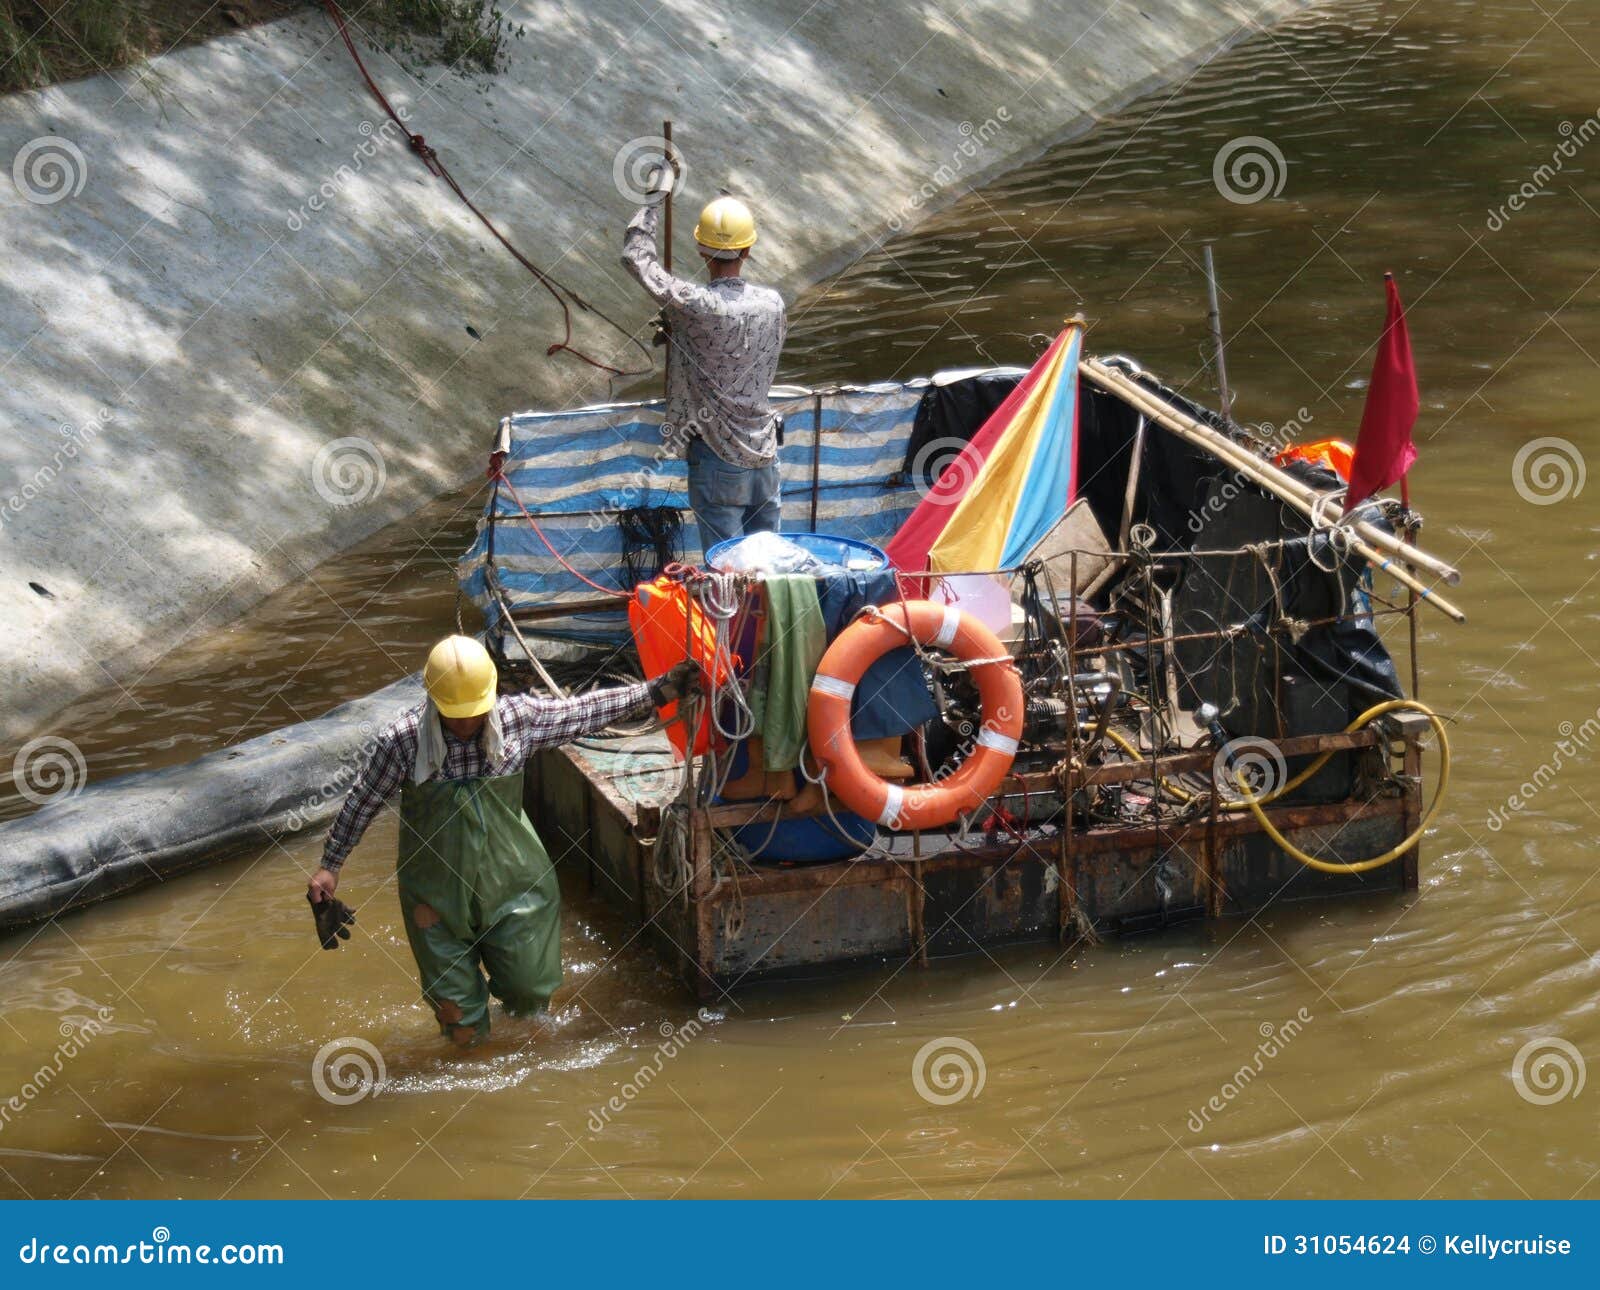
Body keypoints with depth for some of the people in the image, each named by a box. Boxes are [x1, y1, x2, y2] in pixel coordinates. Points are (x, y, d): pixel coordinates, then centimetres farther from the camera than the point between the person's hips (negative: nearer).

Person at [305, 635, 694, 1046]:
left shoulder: (520, 718, -12)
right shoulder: (401, 741, -18)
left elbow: (584, 711, 2)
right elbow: (360, 803, -6)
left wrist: (657, 691, 5)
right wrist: (330, 867, -1)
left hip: (513, 883, 2)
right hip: (438, 894, -1)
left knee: (531, 991, 6)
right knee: (462, 1027, 5)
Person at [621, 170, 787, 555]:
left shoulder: (694, 306, -17)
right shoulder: (773, 303, -1)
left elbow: (635, 256, -7)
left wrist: (655, 197, 6)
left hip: (717, 458, -5)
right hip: (764, 452, 5)